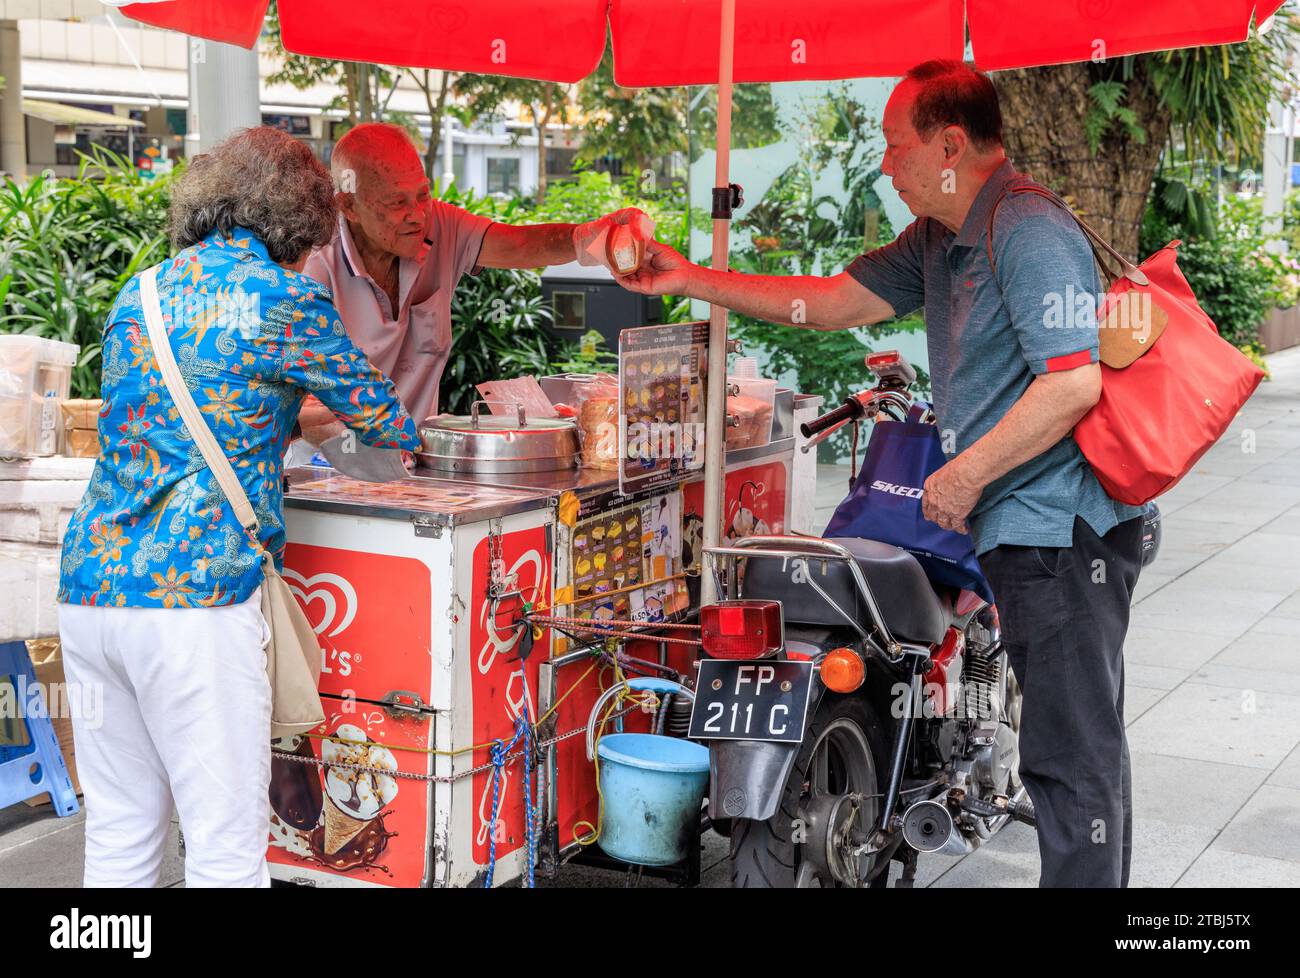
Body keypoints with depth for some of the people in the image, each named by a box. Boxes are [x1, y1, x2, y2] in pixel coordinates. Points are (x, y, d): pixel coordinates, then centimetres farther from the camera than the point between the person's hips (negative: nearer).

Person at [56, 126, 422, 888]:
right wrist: (404, 431, 32)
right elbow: (380, 419, 8)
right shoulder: (286, 298, -3)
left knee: (117, 836, 13)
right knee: (227, 844, 0)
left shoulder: (138, 294, 16)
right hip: (194, 595, -7)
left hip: (88, 588, 7)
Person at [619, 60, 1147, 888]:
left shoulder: (1029, 232, -17)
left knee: (1073, 757, -6)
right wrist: (690, 279, 14)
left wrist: (966, 474, -17)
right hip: (1027, 531, 10)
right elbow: (834, 301, 18)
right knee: (1078, 747, 18)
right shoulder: (940, 240, 15)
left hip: (1064, 529, -10)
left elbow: (1076, 381, -24)